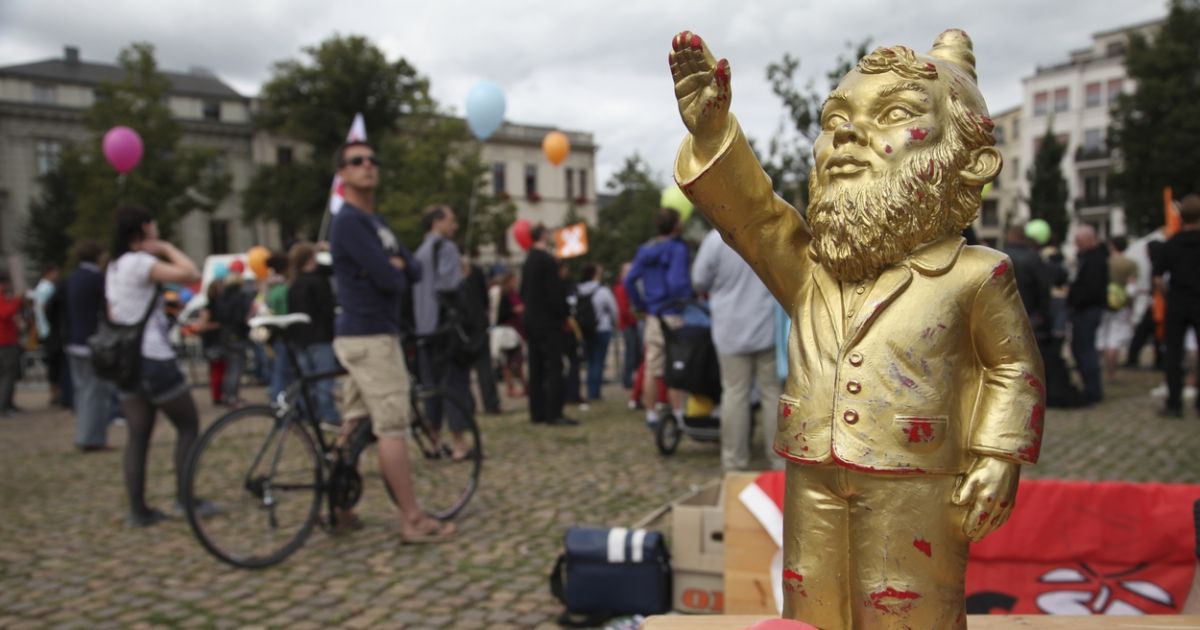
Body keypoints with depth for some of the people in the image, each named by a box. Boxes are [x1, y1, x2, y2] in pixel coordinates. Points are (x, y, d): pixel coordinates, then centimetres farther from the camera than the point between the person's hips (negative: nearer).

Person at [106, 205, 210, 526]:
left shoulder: (114, 268, 15)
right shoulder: (140, 262, -14)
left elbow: (114, 317, 18)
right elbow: (190, 274, -25)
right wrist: (168, 248, -9)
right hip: (153, 359, -8)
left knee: (138, 435, 8)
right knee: (188, 426, 4)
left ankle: (138, 509, 7)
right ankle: (184, 499, 3)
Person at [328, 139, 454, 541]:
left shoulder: (375, 222, 18)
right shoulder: (349, 222, -12)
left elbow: (414, 272, 12)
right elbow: (387, 279, -21)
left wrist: (397, 265, -9)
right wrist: (397, 272, 1)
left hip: (365, 335, 10)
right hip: (370, 337, -10)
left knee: (353, 426, 13)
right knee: (392, 427, -9)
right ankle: (413, 521, -7)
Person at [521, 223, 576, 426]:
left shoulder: (528, 262, 13)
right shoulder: (548, 261, -14)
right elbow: (555, 293, -17)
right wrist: (564, 315, -8)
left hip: (531, 323, 9)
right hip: (549, 322, -9)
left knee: (536, 369, 10)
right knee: (554, 368, -7)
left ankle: (537, 413, 13)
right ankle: (554, 414, -9)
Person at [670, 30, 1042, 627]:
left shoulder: (972, 276, -4)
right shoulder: (808, 268, 5)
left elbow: (1013, 365, 3)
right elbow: (750, 209, -4)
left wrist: (999, 456, -3)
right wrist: (711, 132, -18)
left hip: (914, 492, -4)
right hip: (814, 487, 4)